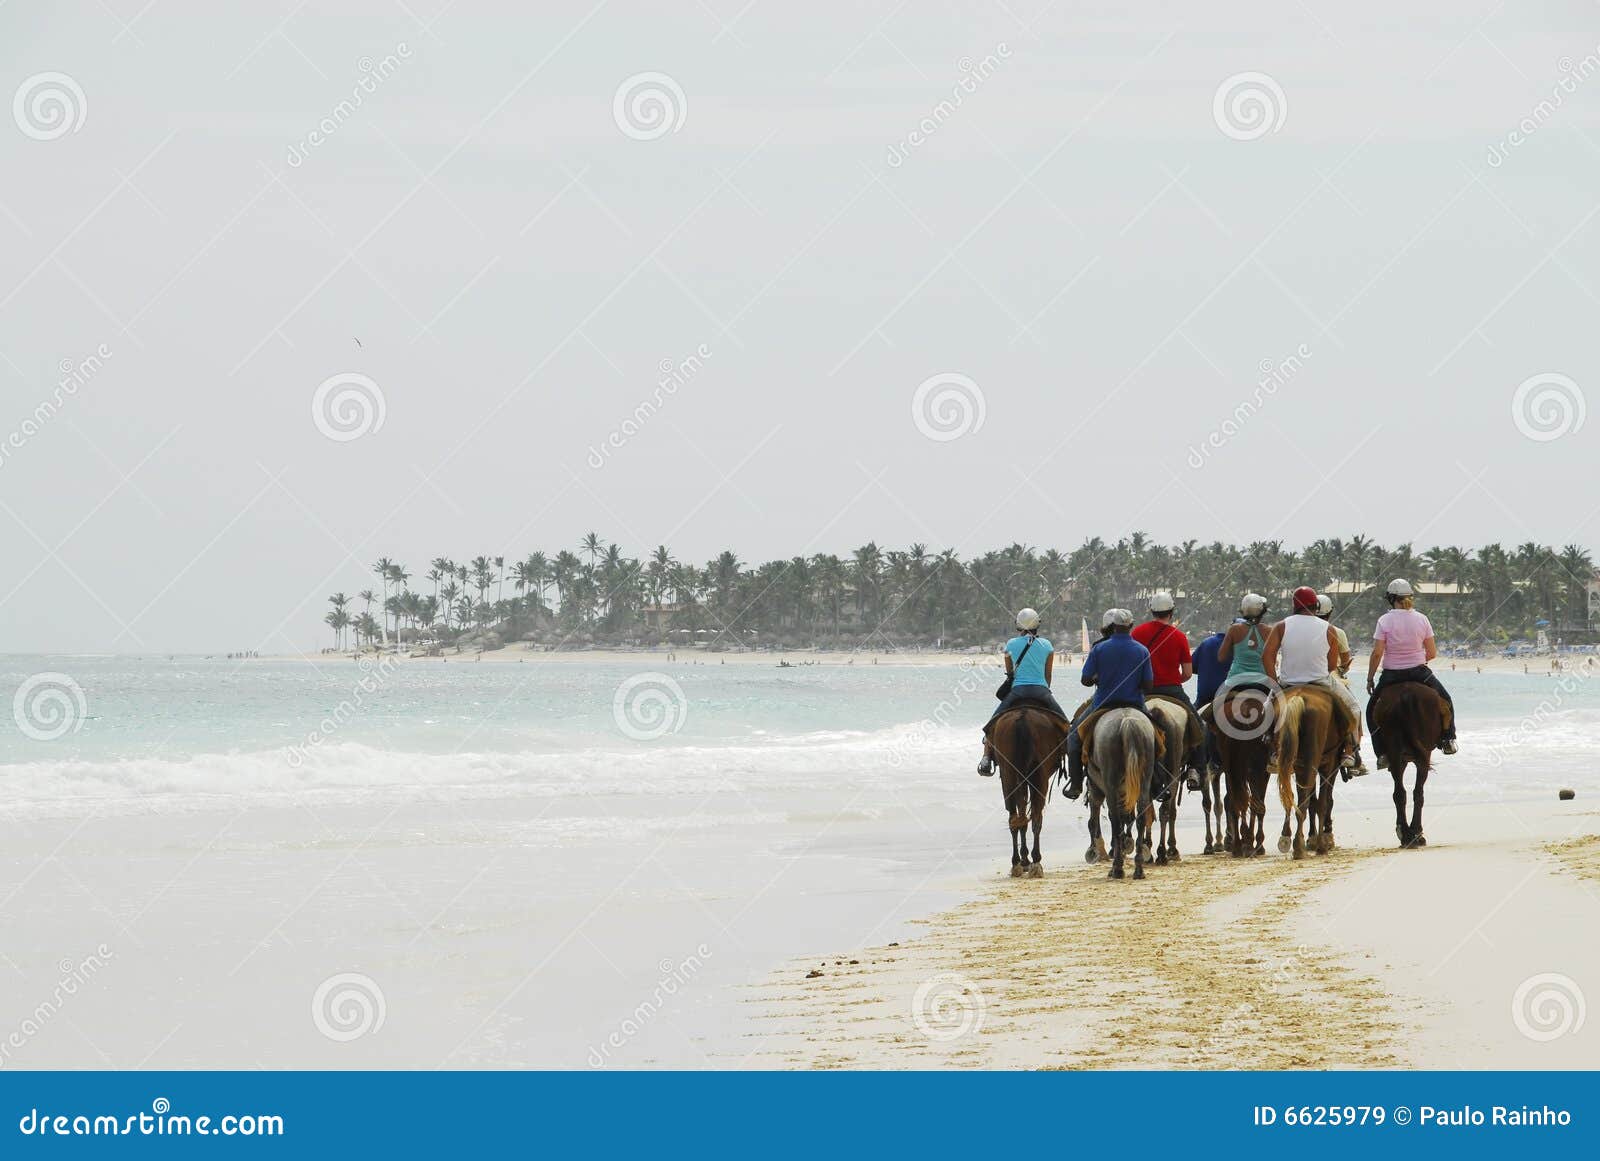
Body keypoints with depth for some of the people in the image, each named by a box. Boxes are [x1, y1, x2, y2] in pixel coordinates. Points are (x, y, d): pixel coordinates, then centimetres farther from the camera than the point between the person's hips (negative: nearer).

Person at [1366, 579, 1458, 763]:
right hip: (1419, 672, 2)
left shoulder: (1385, 621, -11)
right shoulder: (1422, 620, -4)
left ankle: (1382, 753, 10)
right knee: (1444, 700, 29)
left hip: (1391, 675, -2)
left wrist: (1370, 679, -2)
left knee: (1373, 709, 19)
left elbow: (1377, 653, -13)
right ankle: (1447, 739, 26)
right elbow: (1432, 653, -1)